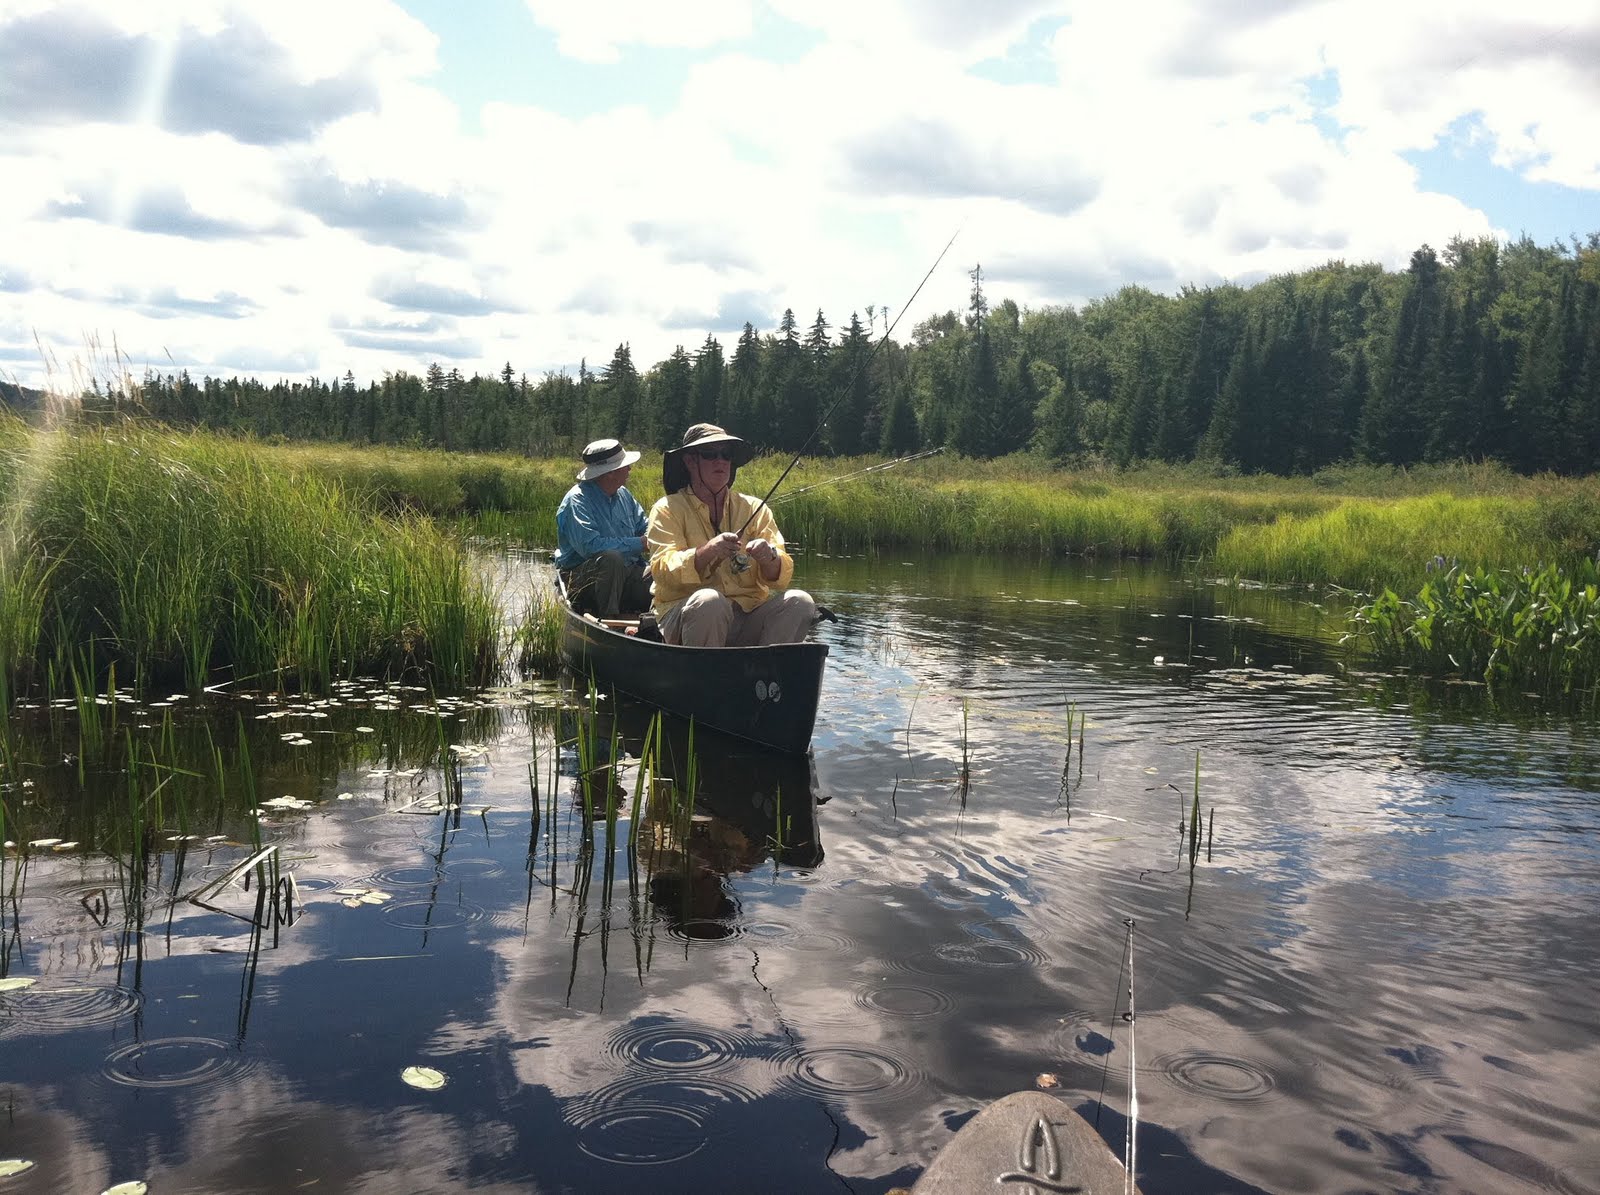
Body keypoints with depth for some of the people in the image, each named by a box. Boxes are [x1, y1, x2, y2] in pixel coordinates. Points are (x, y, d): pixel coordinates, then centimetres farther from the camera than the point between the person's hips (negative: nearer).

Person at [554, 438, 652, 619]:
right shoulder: (577, 501, -15)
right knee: (611, 557, -37)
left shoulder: (623, 494, 11)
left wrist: (651, 540, -5)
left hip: (627, 574, 6)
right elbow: (590, 545, -27)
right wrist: (639, 544, -21)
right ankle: (609, 618, -26)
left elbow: (644, 527, 20)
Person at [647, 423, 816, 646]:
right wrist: (708, 552, -28)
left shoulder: (754, 509, 12)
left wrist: (769, 558, -19)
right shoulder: (668, 510, 4)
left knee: (800, 601, -20)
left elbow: (781, 577, 4)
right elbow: (662, 571, -11)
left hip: (749, 615, 3)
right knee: (709, 600, -34)